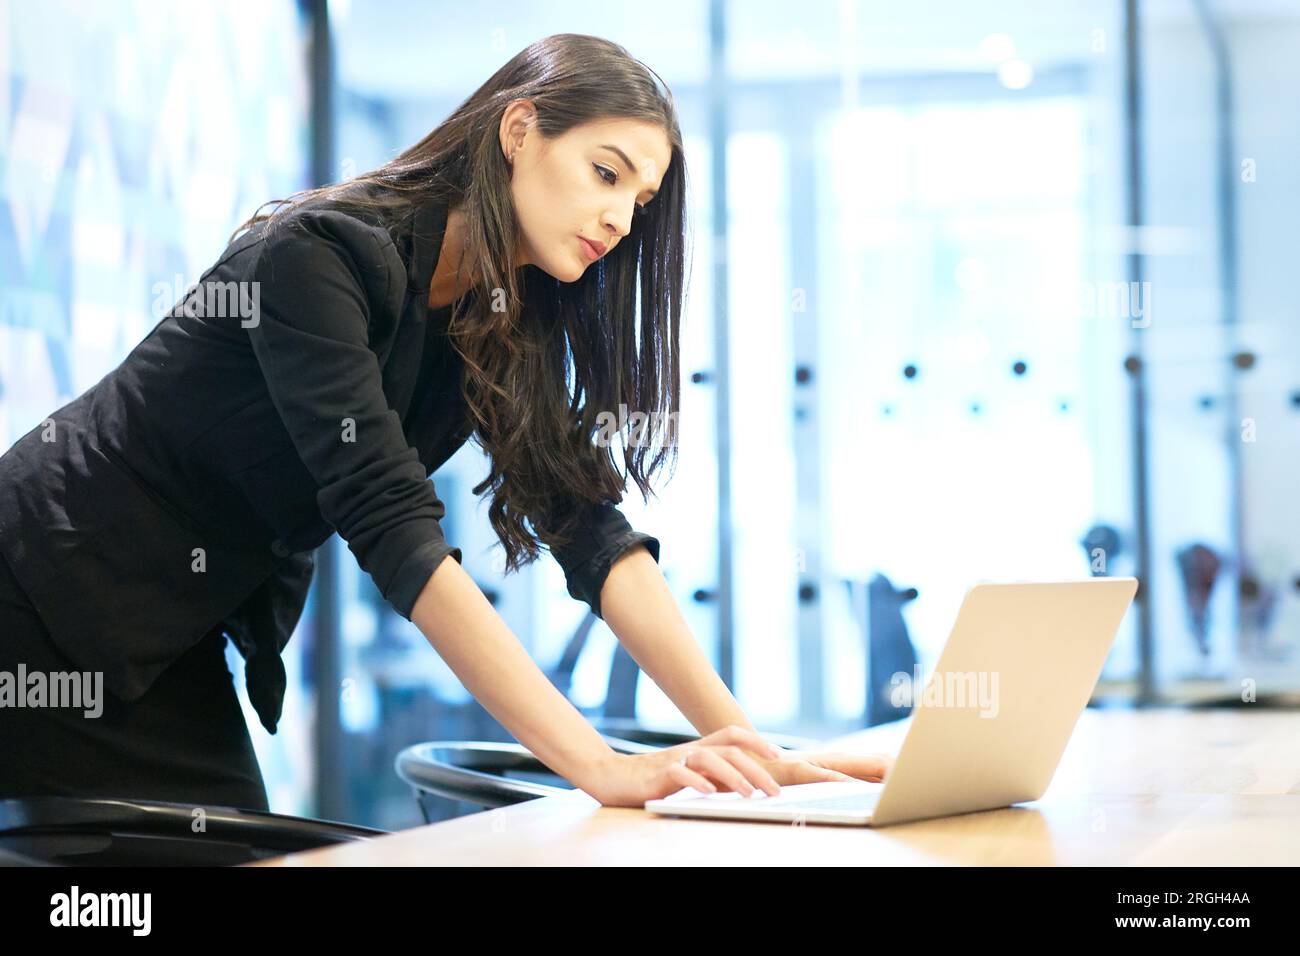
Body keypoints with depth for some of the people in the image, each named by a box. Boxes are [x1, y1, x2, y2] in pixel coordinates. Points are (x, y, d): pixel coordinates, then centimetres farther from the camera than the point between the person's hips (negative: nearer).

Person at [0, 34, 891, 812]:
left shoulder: (508, 322, -2)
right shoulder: (321, 255, -26)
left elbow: (591, 532, -8)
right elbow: (393, 529, -35)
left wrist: (748, 744, -20)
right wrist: (603, 768, -40)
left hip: (176, 652, 8)